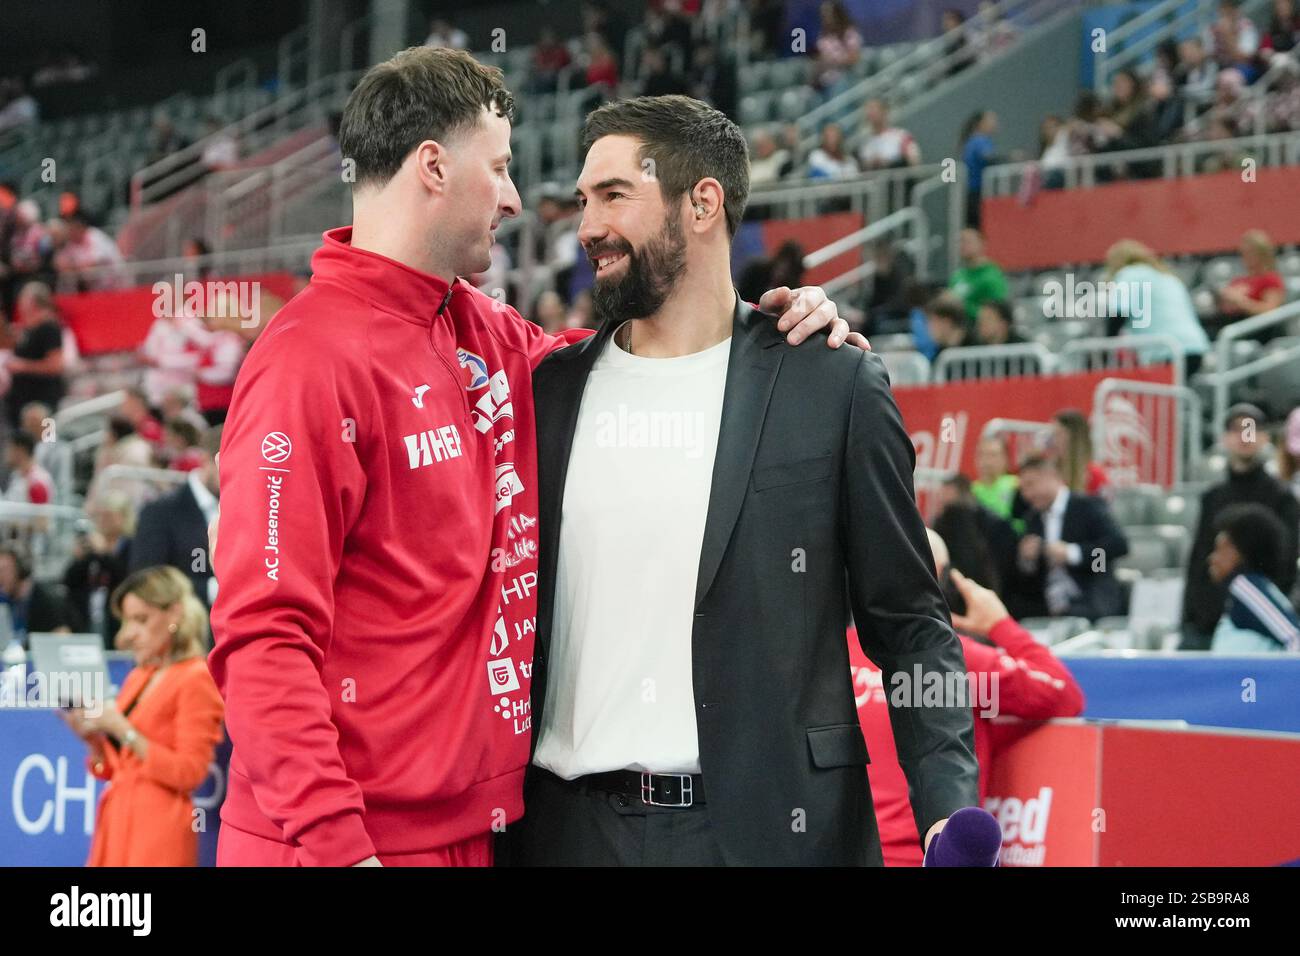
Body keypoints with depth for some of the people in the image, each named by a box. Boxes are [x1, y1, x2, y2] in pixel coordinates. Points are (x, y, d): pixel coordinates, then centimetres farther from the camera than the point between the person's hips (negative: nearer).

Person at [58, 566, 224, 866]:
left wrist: (124, 731, -17)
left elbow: (189, 772, -13)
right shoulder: (137, 678, 17)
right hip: (117, 823, 7)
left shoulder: (197, 678, -5)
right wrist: (92, 738, 0)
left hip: (158, 830, -7)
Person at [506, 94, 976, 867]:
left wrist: (949, 807, -11)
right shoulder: (549, 390, 8)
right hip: (570, 828, 3)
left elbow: (909, 623, 1)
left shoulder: (833, 387, 0)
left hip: (766, 827, -3)